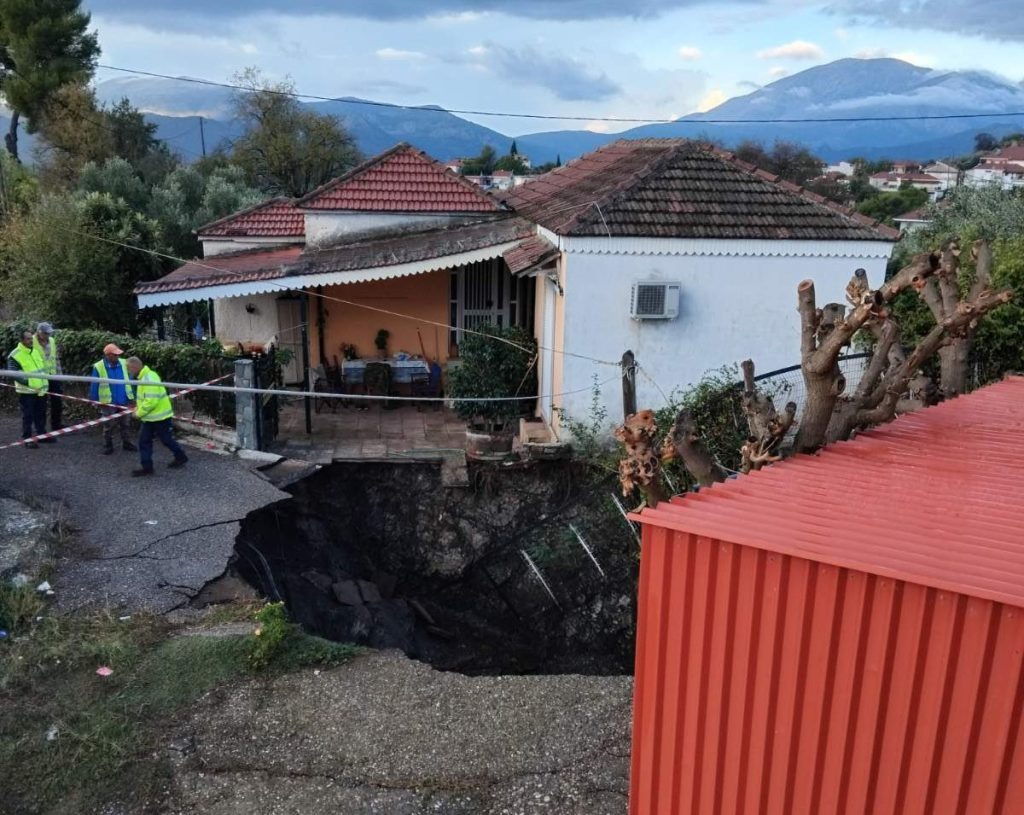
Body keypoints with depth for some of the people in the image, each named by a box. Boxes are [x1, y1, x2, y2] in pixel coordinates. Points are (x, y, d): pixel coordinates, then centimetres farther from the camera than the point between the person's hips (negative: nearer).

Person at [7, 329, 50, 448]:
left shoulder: (35, 351, 11)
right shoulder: (14, 355, -13)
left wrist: (44, 382, 16)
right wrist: (28, 382, -27)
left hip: (41, 390, 7)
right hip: (27, 391, -7)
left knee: (41, 414, 16)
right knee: (28, 416, -2)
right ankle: (27, 438, 6)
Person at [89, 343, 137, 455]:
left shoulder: (124, 364, -6)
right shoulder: (98, 367, -14)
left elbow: (130, 381, 4)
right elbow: (94, 386, -5)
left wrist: (132, 397, 6)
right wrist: (94, 401, -1)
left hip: (124, 401, 3)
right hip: (108, 403, -3)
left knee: (126, 424, 15)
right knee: (108, 426, 11)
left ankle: (126, 443, 30)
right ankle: (108, 446, 25)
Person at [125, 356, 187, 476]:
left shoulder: (149, 379, -25)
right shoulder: (143, 377, 9)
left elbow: (151, 401, -30)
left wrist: (139, 413, -19)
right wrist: (138, 408, 9)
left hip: (159, 417, -10)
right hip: (150, 417, 10)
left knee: (166, 440, 6)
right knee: (144, 441, 8)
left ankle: (181, 457, 26)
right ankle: (147, 467, 13)